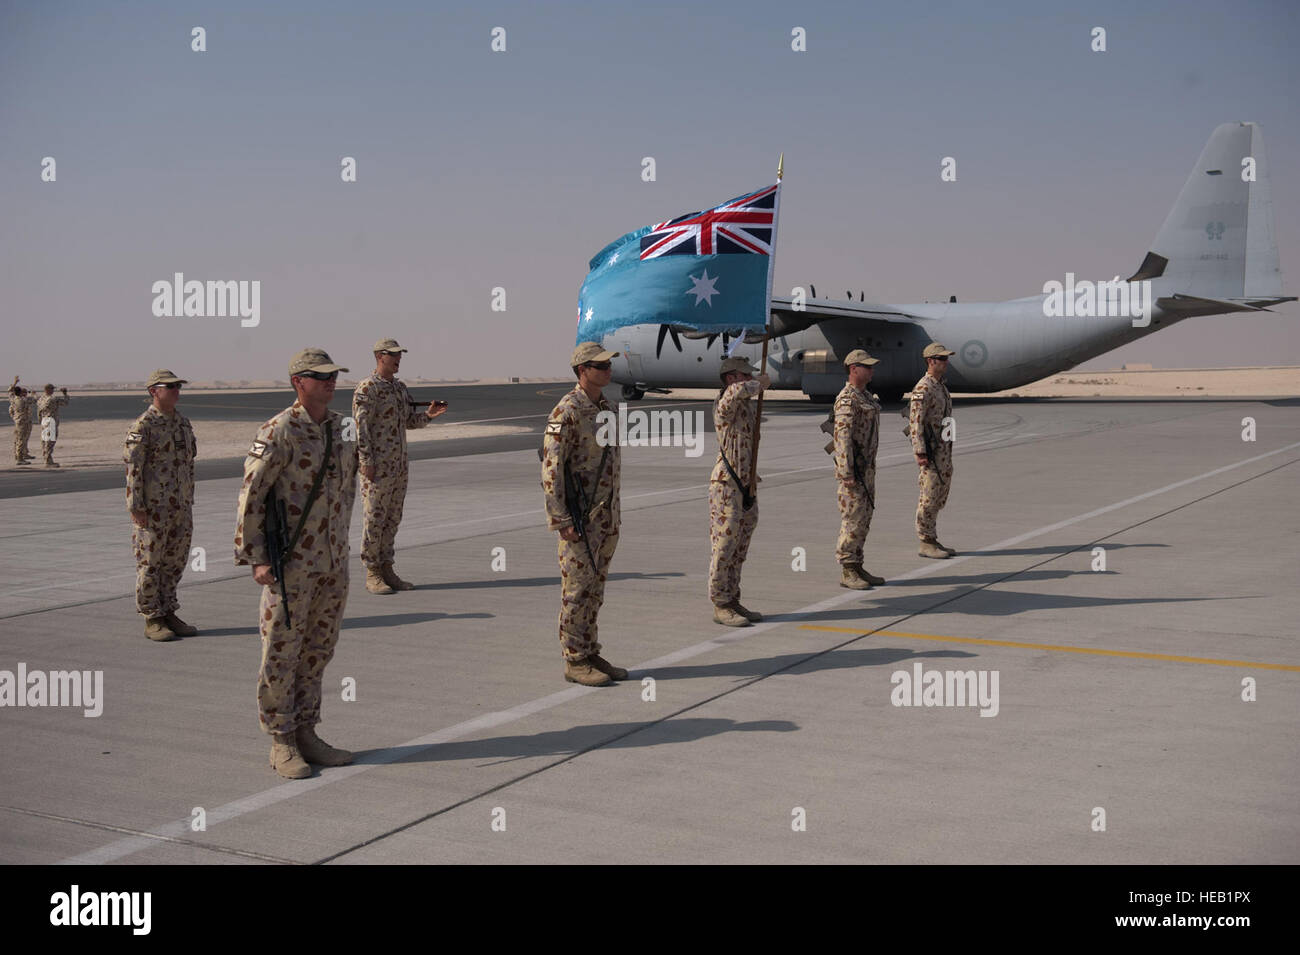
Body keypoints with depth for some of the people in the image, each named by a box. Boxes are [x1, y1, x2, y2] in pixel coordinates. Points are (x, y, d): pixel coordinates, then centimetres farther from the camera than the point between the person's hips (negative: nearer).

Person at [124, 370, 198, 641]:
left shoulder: (183, 422, 12)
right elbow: (132, 467, -13)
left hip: (180, 506, 7)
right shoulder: (142, 426, -11)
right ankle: (152, 620, 7)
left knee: (175, 560, 11)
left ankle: (168, 614, 20)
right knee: (150, 563, 1)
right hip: (152, 508, -7)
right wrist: (136, 507, -17)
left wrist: (189, 501, 17)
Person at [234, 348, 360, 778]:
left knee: (317, 650, 13)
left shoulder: (342, 427, 8)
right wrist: (255, 558, -17)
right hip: (291, 562, -7)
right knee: (282, 652, 2)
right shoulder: (279, 431, -14)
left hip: (333, 561, 7)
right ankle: (281, 745, 11)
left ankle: (306, 734, 24)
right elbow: (251, 494, -14)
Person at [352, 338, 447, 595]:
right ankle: (372, 575, 3)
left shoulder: (400, 388, 14)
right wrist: (366, 463, -20)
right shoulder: (367, 389, -11)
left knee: (392, 518, 10)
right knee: (375, 518, -3)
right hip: (377, 465, -8)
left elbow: (410, 421, 20)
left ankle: (386, 570, 16)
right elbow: (361, 427, -15)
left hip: (399, 465, 8)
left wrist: (429, 414, -1)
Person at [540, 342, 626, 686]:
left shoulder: (606, 409, 13)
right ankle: (575, 661, 6)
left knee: (594, 589, 13)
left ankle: (591, 655, 20)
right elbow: (551, 468, -18)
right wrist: (561, 519, -21)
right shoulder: (567, 412, -14)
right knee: (576, 590, -1)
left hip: (605, 516, 8)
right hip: (579, 517, -8)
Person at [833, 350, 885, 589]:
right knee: (853, 518, -7)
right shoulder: (847, 399, -16)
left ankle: (857, 567, 18)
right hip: (852, 467, -10)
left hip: (867, 466, 10)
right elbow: (842, 436, -23)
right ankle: (847, 572, -1)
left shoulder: (866, 396, 16)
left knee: (864, 518, 12)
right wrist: (847, 472, -27)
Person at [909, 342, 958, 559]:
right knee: (929, 496, -5)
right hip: (930, 451, -10)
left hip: (944, 450, 10)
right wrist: (920, 453, -24)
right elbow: (915, 422, -20)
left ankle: (932, 541, 18)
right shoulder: (922, 389, -15)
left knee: (940, 495, 12)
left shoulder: (941, 386, 15)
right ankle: (926, 544, 0)